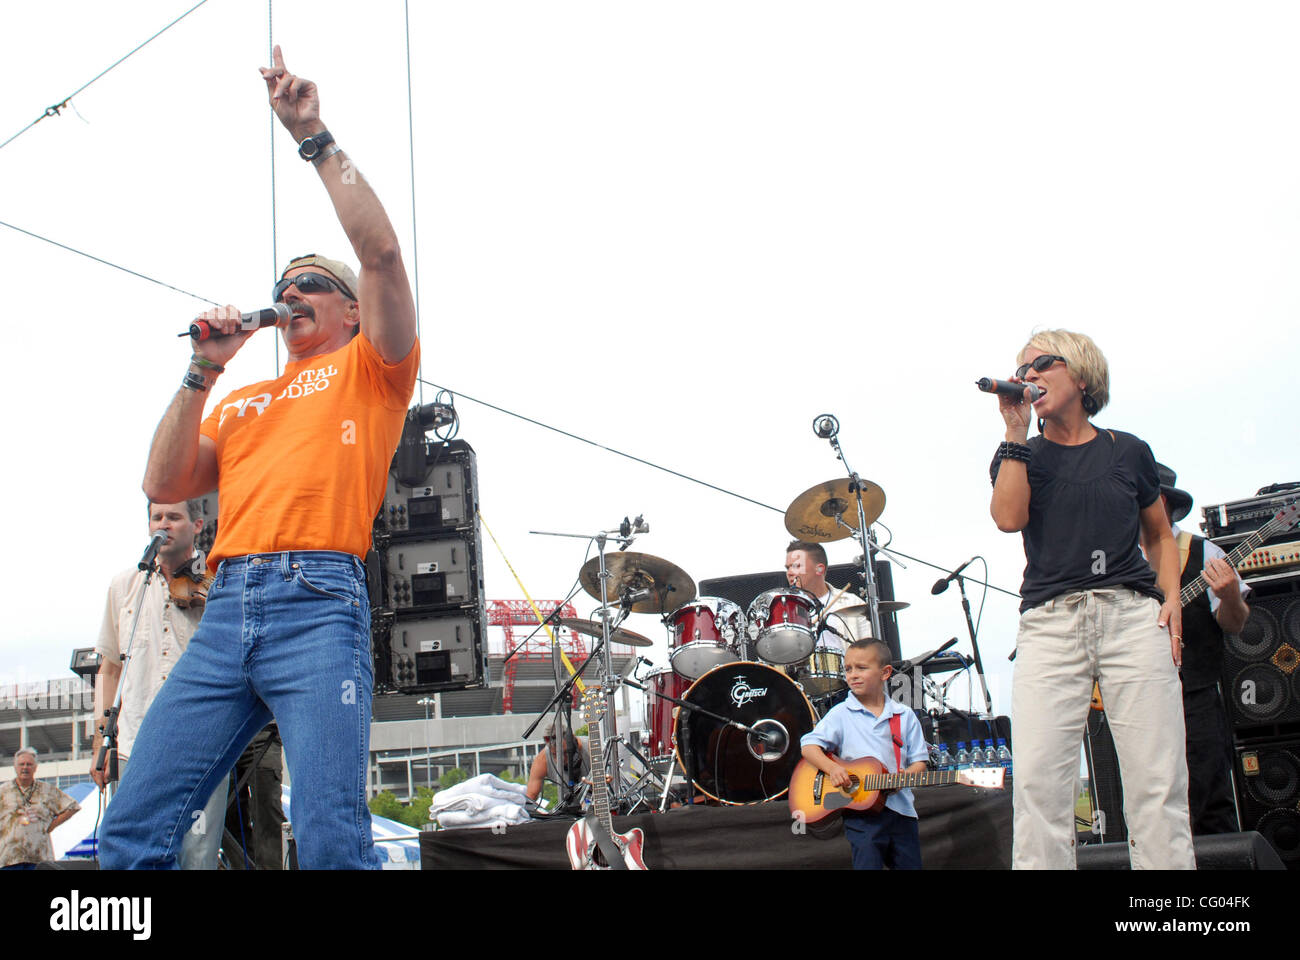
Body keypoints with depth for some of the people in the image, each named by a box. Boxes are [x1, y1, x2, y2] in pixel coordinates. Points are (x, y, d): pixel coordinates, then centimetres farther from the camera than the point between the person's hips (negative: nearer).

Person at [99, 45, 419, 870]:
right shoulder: (242, 402, 29)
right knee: (132, 829, -1)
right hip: (226, 611, 6)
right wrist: (203, 374, 13)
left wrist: (316, 138, -2)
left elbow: (381, 249, -3)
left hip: (318, 601, -5)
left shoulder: (369, 369, 13)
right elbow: (164, 486, 18)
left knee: (331, 840, -16)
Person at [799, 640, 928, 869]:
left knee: (909, 864, 8)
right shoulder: (841, 714, 1)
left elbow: (919, 761, 9)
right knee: (867, 863, -8)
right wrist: (833, 768, -20)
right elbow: (809, 746, -3)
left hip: (901, 808, 3)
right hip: (861, 810, -3)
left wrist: (906, 776, -13)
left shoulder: (904, 716, 7)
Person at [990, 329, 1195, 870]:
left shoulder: (1129, 452, 17)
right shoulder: (1020, 456, 16)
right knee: (1038, 780, -15)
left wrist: (1172, 597, 8)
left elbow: (1159, 534, 25)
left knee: (1157, 783, -8)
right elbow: (1008, 518, -4)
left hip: (1134, 616, 0)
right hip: (1050, 622, 0)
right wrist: (1017, 432, 0)